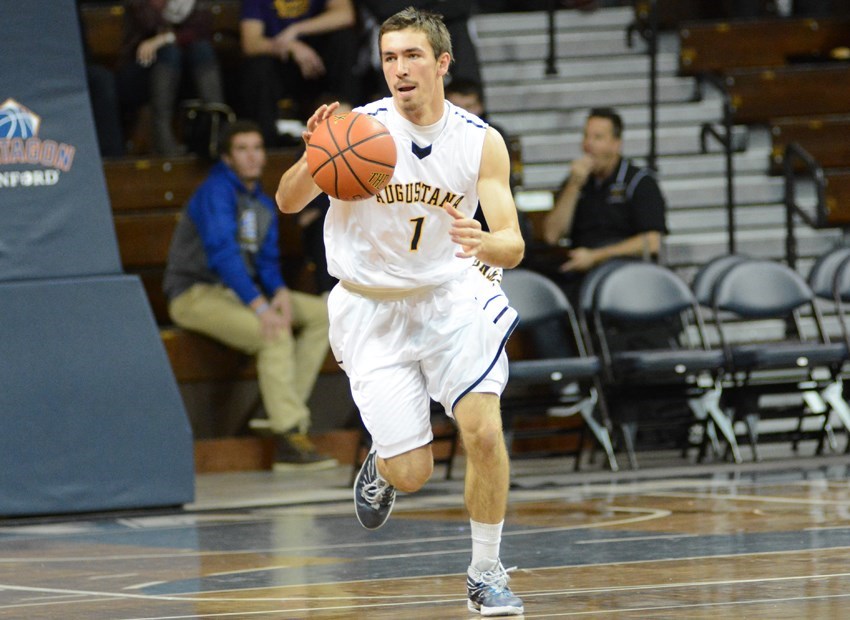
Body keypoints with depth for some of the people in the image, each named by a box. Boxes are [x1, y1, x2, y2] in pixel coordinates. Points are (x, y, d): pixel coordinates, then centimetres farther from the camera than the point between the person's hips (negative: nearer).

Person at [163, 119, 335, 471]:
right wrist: (258, 305, -33)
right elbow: (222, 253, -26)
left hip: (238, 293, 9)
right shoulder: (216, 191, -15)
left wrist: (280, 291, -11)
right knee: (275, 333, -31)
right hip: (197, 294, -9)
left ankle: (285, 411, -6)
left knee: (322, 314, 0)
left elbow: (267, 260, 13)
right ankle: (289, 440, -31)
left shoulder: (263, 204, 14)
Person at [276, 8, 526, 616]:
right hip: (373, 309, -1)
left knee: (485, 429, -19)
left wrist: (483, 242, -37)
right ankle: (381, 465, 34)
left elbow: (513, 246, -13)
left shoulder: (482, 142, -10)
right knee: (411, 473, -6)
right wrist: (313, 159, -38)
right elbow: (289, 203, -16)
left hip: (451, 296, 1)